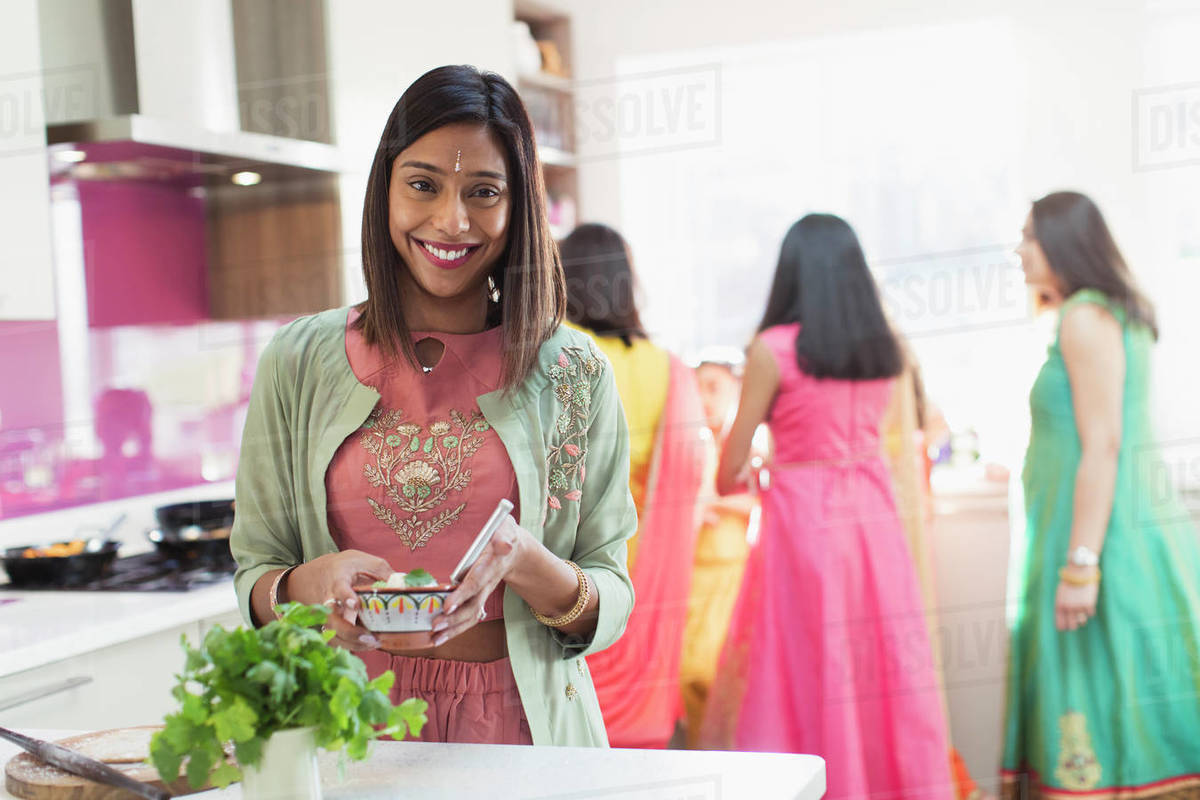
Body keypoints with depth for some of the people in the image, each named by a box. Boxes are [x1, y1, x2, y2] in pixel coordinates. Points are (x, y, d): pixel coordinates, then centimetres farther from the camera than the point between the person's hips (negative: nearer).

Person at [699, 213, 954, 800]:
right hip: (874, 514, 5)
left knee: (804, 675, 3)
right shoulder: (883, 349, 6)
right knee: (883, 666, 10)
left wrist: (730, 482, 18)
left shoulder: (772, 349, -9)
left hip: (802, 515, -5)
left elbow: (732, 467, -4)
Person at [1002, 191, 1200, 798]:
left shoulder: (1085, 318, -12)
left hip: (1104, 537, -10)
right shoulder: (1119, 315, 17)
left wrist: (1080, 565, -21)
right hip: (1136, 529, 10)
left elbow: (1102, 445, -19)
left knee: (1101, 715, -7)